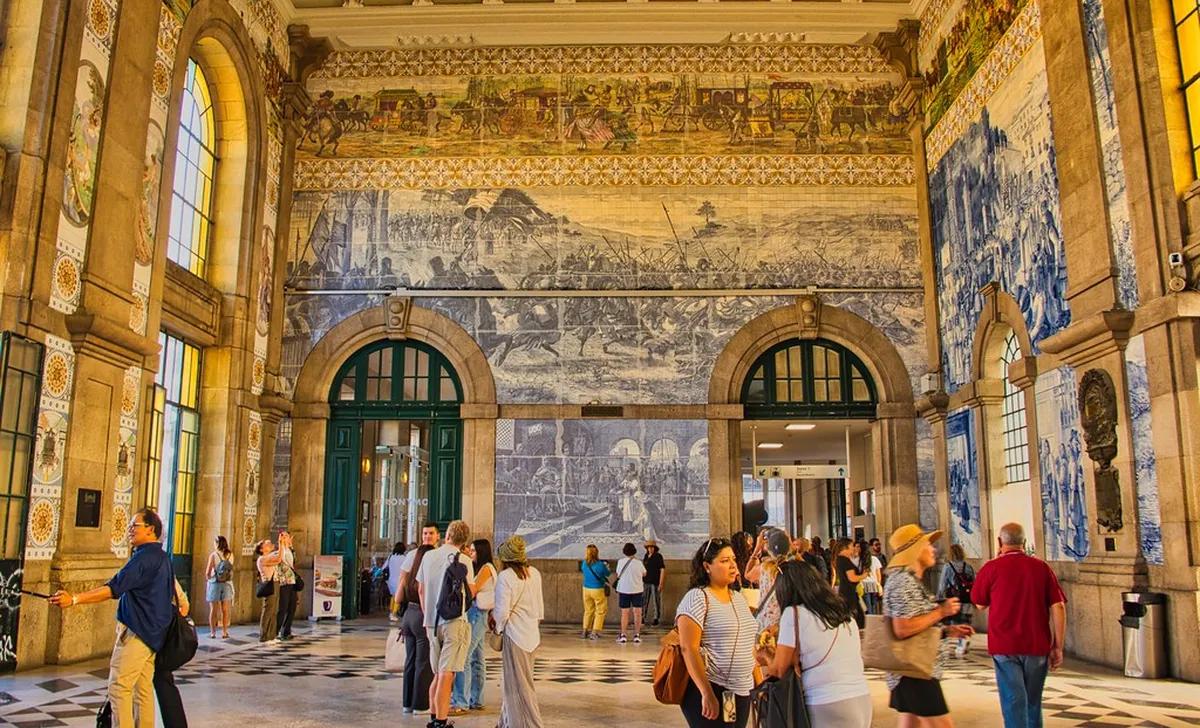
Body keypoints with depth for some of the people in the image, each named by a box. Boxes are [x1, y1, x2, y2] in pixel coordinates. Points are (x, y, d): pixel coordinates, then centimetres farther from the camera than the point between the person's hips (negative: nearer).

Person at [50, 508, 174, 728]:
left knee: (119, 686, -6)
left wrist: (74, 599, -26)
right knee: (143, 688, 11)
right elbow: (172, 589, 23)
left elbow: (114, 589, -24)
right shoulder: (162, 557, 15)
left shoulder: (144, 557, -16)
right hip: (152, 633, 10)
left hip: (136, 631, -10)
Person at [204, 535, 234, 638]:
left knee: (213, 609, 7)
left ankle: (212, 632, 7)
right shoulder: (230, 555, -1)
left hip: (215, 583, -2)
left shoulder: (213, 555, -9)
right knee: (225, 610, 10)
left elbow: (207, 573, -8)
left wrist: (209, 578, 11)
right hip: (227, 584, 2)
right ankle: (224, 632, 11)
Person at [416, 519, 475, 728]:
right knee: (446, 675, -3)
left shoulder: (429, 556, 7)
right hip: (455, 622, -5)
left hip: (432, 622, 5)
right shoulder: (463, 560, -8)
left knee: (438, 674, 17)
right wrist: (479, 582, 18)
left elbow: (421, 589, 13)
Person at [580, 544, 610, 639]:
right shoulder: (600, 565, -20)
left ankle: (586, 631, 24)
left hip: (586, 589, 5)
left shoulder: (584, 563, -6)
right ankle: (595, 632, 6)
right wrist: (606, 567, 18)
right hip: (598, 590, -5)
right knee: (600, 611, 8)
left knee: (588, 610, 19)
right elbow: (608, 574, -4)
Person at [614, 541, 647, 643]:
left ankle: (623, 636, 6)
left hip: (623, 590, 1)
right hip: (637, 590, -1)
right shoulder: (639, 563, -8)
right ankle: (637, 635, 7)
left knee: (624, 614, 7)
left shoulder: (620, 562, -6)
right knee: (637, 613, 7)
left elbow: (618, 575, 4)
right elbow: (644, 574, 8)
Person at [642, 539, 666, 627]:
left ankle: (657, 619, 12)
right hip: (646, 582, 6)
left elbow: (663, 569, -11)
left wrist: (661, 583, -15)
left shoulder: (658, 556, -9)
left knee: (657, 601, 2)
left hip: (655, 582, -6)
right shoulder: (646, 556, 9)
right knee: (644, 600, 7)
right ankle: (643, 618, 15)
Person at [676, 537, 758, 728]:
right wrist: (707, 693, -23)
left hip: (741, 691, 7)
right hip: (708, 690, -7)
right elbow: (688, 648, -19)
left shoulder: (739, 598, 12)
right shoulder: (697, 598, -12)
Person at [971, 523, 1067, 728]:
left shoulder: (992, 567, -4)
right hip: (1037, 647, 3)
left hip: (1004, 647, -3)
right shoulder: (1041, 567, 2)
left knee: (1014, 703, -1)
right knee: (1033, 703, 18)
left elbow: (980, 604, 9)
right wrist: (1058, 647, 3)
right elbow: (1058, 607, -2)